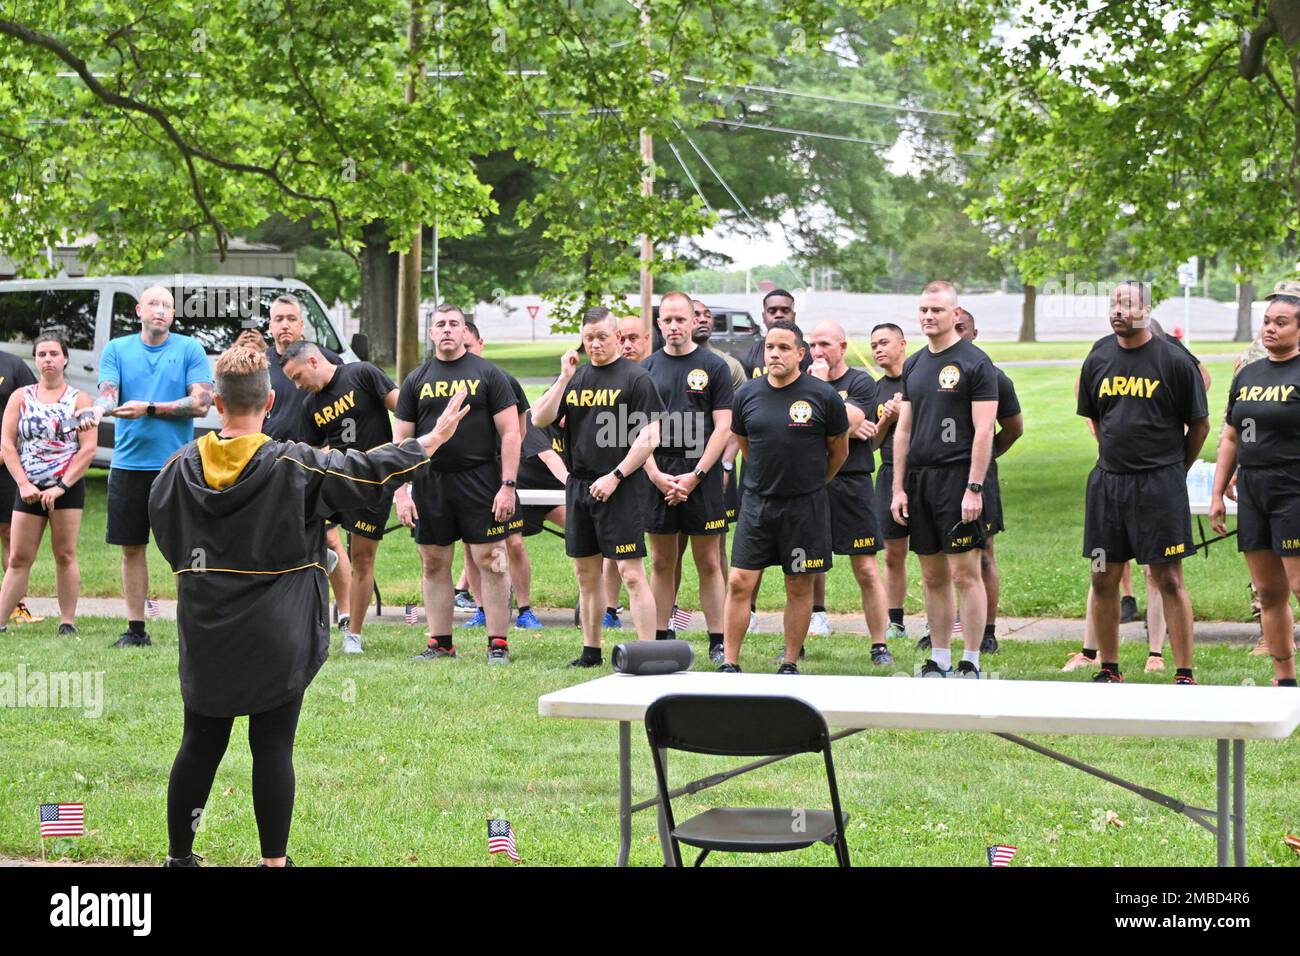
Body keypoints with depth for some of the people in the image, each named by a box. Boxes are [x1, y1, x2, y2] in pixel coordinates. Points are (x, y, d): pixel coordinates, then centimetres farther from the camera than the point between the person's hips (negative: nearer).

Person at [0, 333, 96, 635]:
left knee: (65, 555, -1)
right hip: (29, 489, 2)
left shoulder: (79, 399, 1)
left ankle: (68, 622, 5)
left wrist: (61, 487, -12)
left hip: (68, 488, -2)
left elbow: (88, 449, -5)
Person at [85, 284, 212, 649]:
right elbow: (108, 393, -3)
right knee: (132, 547, 6)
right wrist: (99, 409, -27)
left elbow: (201, 403, -6)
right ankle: (135, 628, 15)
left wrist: (149, 408, -15)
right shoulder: (117, 349, 8)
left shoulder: (190, 350, 2)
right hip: (128, 464, 2)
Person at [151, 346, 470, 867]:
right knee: (273, 747, 3)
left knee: (200, 743, 12)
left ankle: (178, 854, 20)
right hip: (278, 638, -3)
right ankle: (274, 860, 7)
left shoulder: (182, 465, -3)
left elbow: (166, 536, 10)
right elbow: (370, 474, -5)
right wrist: (433, 440, 7)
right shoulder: (293, 464, -12)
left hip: (205, 636, 3)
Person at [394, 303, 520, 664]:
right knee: (434, 565, 7)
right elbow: (402, 440, 10)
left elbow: (510, 433, -2)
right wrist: (401, 492, 0)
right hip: (430, 482, 3)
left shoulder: (488, 375, 2)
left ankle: (498, 644, 2)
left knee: (491, 562, -4)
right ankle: (440, 643, 16)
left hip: (479, 480, -3)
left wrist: (507, 486, -10)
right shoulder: (416, 380, 10)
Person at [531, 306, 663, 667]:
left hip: (622, 488, -6)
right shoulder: (575, 377, 13)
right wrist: (564, 379, -5)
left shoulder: (636, 378, -5)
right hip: (579, 485, 6)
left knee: (631, 573, -10)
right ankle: (591, 652, 22)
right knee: (586, 573, 12)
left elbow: (649, 437, -10)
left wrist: (615, 477, -15)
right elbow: (539, 420, 5)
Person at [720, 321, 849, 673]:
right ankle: (730, 664, 2)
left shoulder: (823, 396, -6)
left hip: (805, 506, -2)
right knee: (740, 582, -4)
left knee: (799, 587, 5)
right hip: (756, 503, 2)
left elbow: (839, 450, 8)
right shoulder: (748, 394, 2)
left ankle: (790, 664, 16)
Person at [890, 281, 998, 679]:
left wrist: (974, 489, -16)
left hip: (957, 478, -6)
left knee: (965, 573, -5)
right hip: (919, 479, 6)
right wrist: (898, 488, 10)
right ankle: (939, 661, 17)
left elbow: (983, 431, -10)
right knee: (933, 577, 10)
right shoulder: (913, 365, 15)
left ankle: (970, 664, -1)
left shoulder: (975, 363, -5)